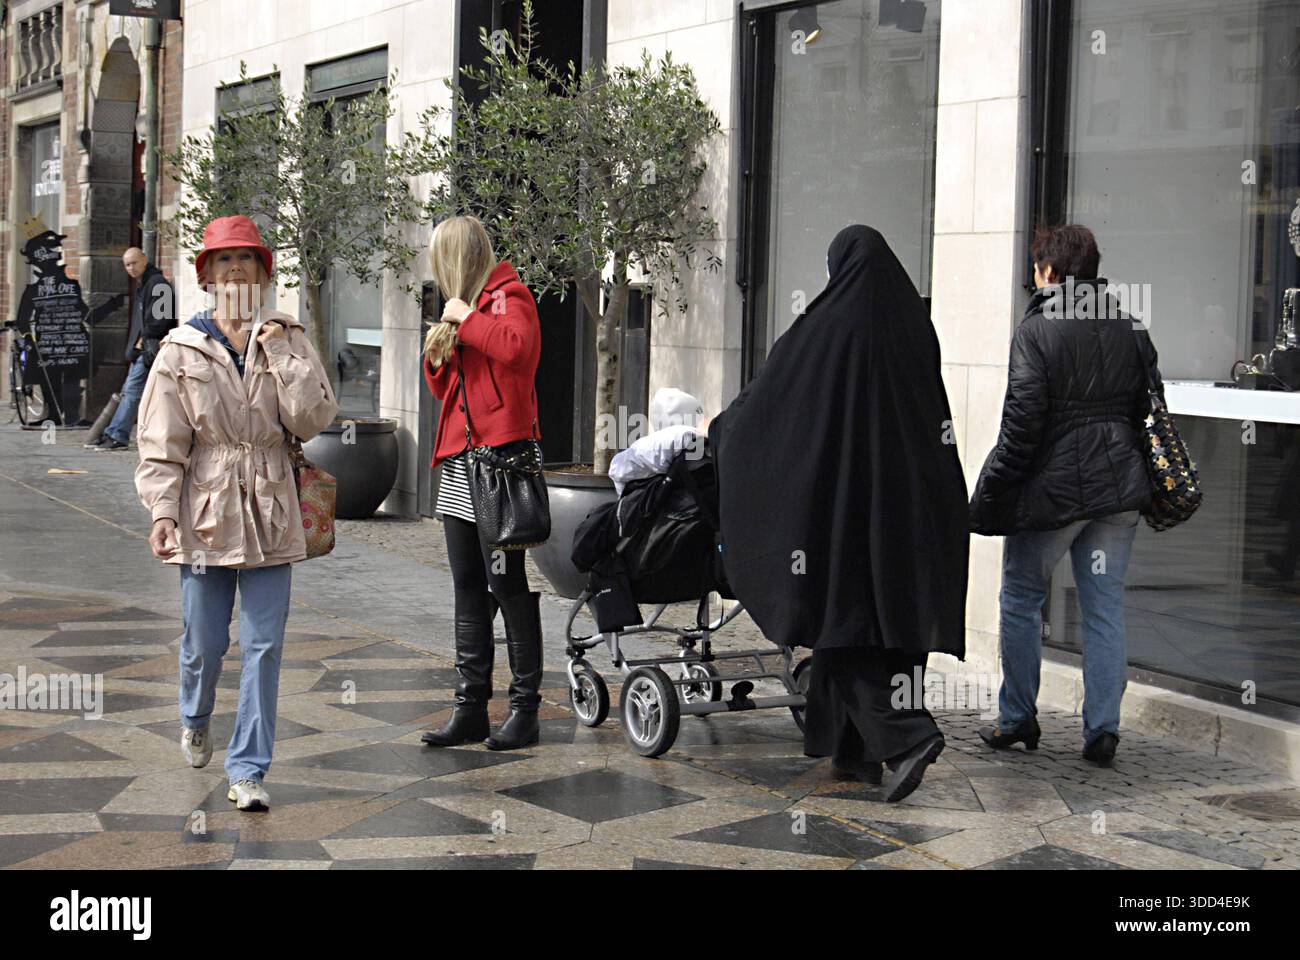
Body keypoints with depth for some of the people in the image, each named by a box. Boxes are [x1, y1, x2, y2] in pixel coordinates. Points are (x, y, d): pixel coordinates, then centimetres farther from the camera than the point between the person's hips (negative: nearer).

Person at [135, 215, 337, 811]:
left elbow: (313, 420, -7)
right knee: (205, 642, 10)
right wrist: (161, 511, -9)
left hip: (269, 515, 1)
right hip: (205, 511, -1)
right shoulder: (181, 351, 2)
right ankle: (195, 720, 41)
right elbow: (161, 443, 0)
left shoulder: (287, 341, 5)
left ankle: (248, 768, 4)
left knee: (263, 645, -2)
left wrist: (280, 354, -10)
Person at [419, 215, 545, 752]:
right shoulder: (463, 308, 22)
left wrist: (466, 318, -15)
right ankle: (470, 708, 12)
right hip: (459, 465, 9)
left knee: (509, 586, -5)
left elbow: (517, 347, -28)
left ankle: (525, 708, 2)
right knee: (468, 589, 9)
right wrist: (436, 355, 8)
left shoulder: (509, 297, -5)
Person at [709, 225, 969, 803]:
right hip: (908, 505, 6)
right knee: (892, 622, 11)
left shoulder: (826, 328, -9)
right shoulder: (914, 326, 6)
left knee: (847, 621, 0)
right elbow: (936, 417, 13)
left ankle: (906, 736, -16)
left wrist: (720, 426, 19)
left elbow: (765, 394, 0)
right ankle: (855, 751, 19)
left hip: (844, 497, -6)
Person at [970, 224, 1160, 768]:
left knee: (1021, 602, 11)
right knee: (1105, 609, 8)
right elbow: (1149, 407, 11)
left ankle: (1018, 720, 18)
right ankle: (1102, 730, 6)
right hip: (1119, 486, 5)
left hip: (1052, 488, -5)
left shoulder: (1037, 329, -10)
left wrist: (996, 490, -8)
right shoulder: (1129, 329, 8)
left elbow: (1022, 419, -15)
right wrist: (1130, 472, 18)